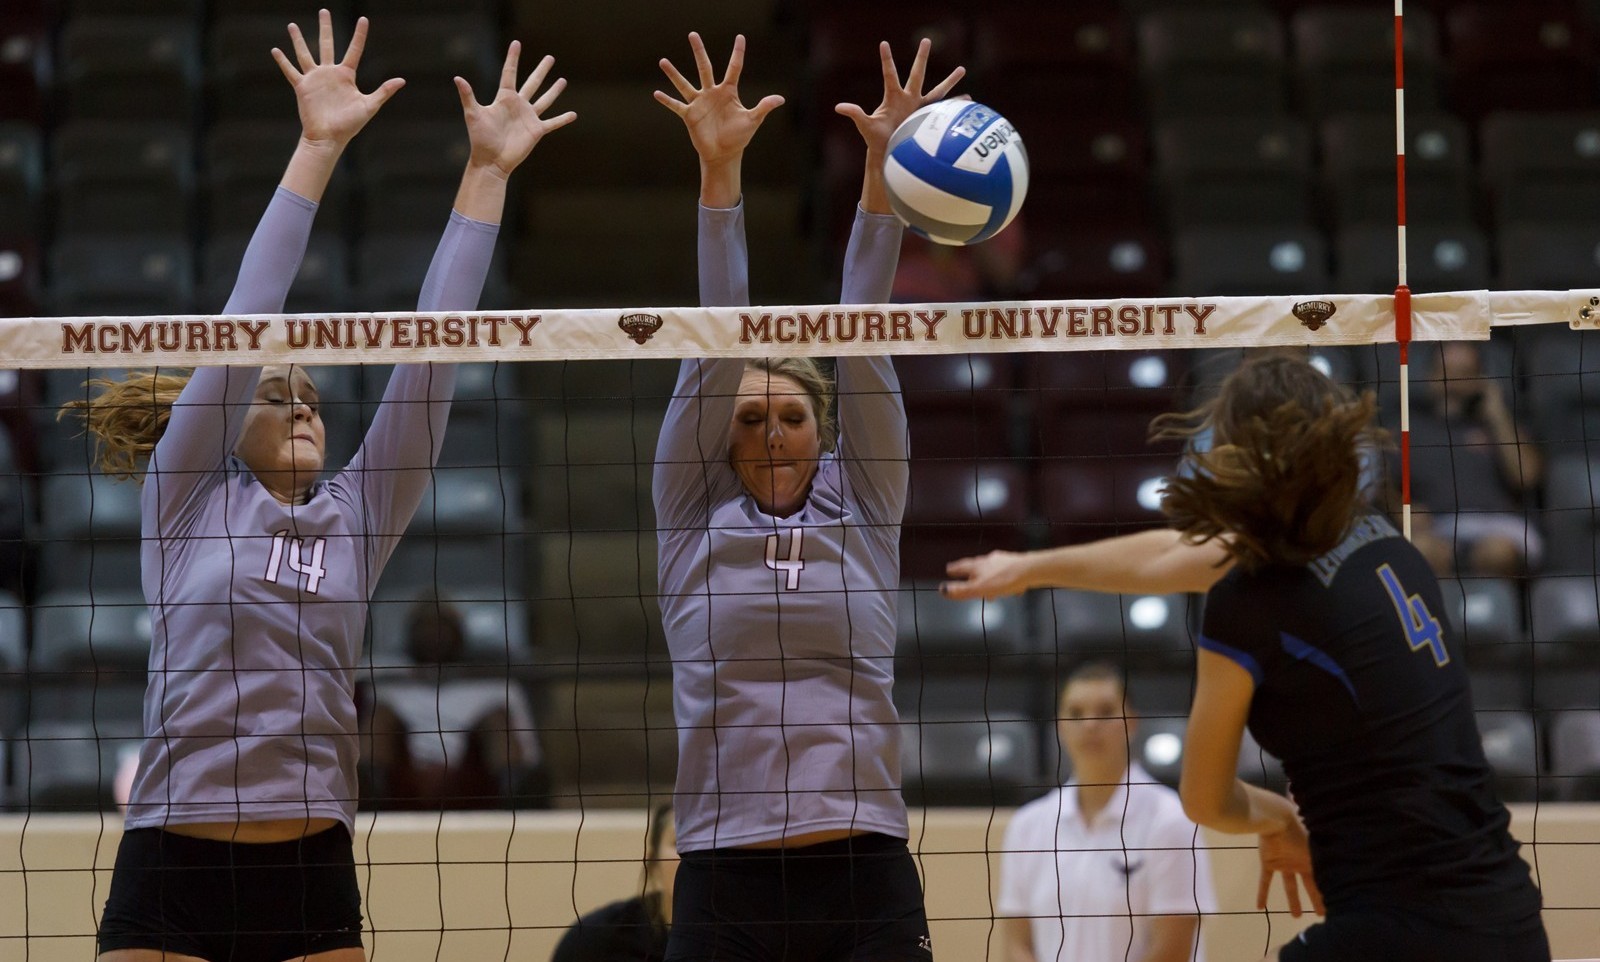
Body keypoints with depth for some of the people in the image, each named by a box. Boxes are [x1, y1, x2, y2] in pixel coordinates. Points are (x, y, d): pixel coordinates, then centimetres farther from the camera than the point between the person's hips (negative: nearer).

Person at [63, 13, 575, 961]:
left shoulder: (354, 519, 13)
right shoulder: (185, 499, 5)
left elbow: (428, 353, 9)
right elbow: (244, 321, -2)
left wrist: (488, 173, 5)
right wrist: (317, 149, -7)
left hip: (315, 885, 4)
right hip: (172, 882, -4)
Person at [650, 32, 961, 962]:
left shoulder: (863, 510, 11)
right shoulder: (693, 513, 10)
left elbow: (864, 342, 3)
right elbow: (713, 351, 1)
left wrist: (882, 169, -5)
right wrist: (719, 171, -8)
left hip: (868, 887, 0)